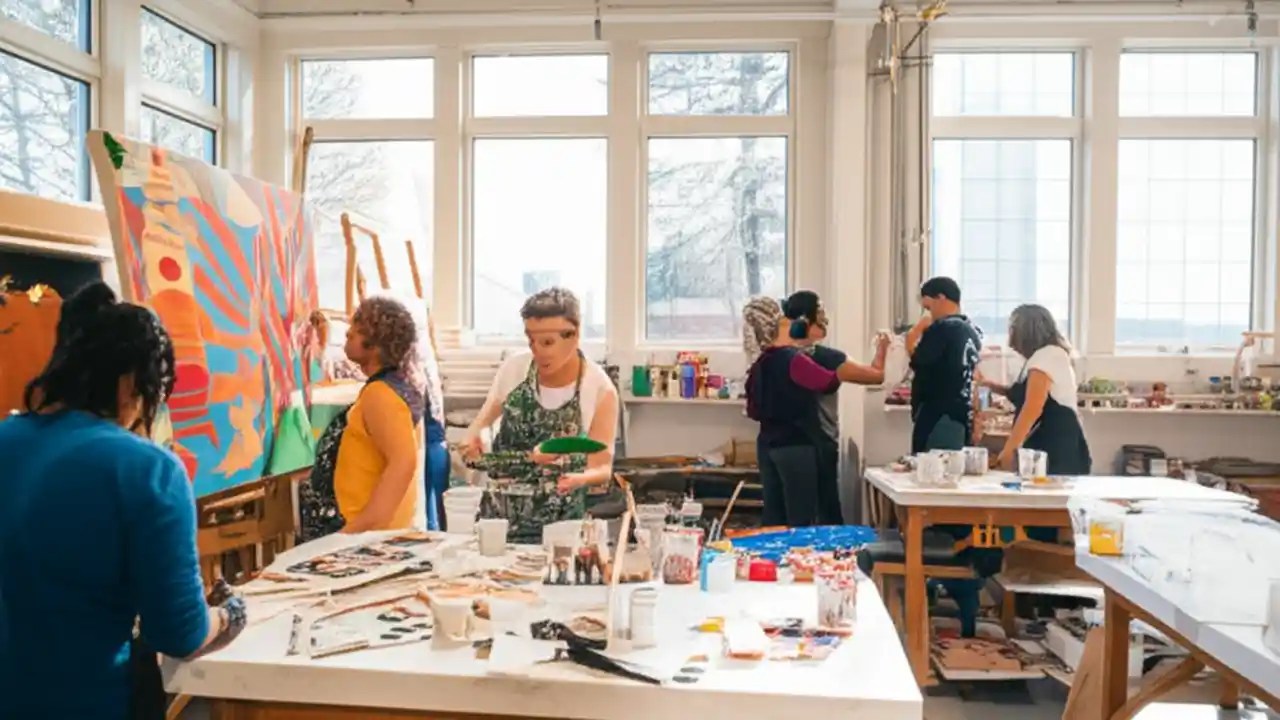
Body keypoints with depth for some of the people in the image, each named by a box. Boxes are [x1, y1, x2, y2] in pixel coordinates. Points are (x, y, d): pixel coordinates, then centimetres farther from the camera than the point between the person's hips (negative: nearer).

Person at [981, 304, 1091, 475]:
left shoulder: (1045, 356, -11)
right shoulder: (1050, 355, 20)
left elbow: (1032, 409, -20)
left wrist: (1008, 450, -21)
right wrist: (988, 384, 18)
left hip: (1057, 449, -9)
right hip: (1051, 446, 9)